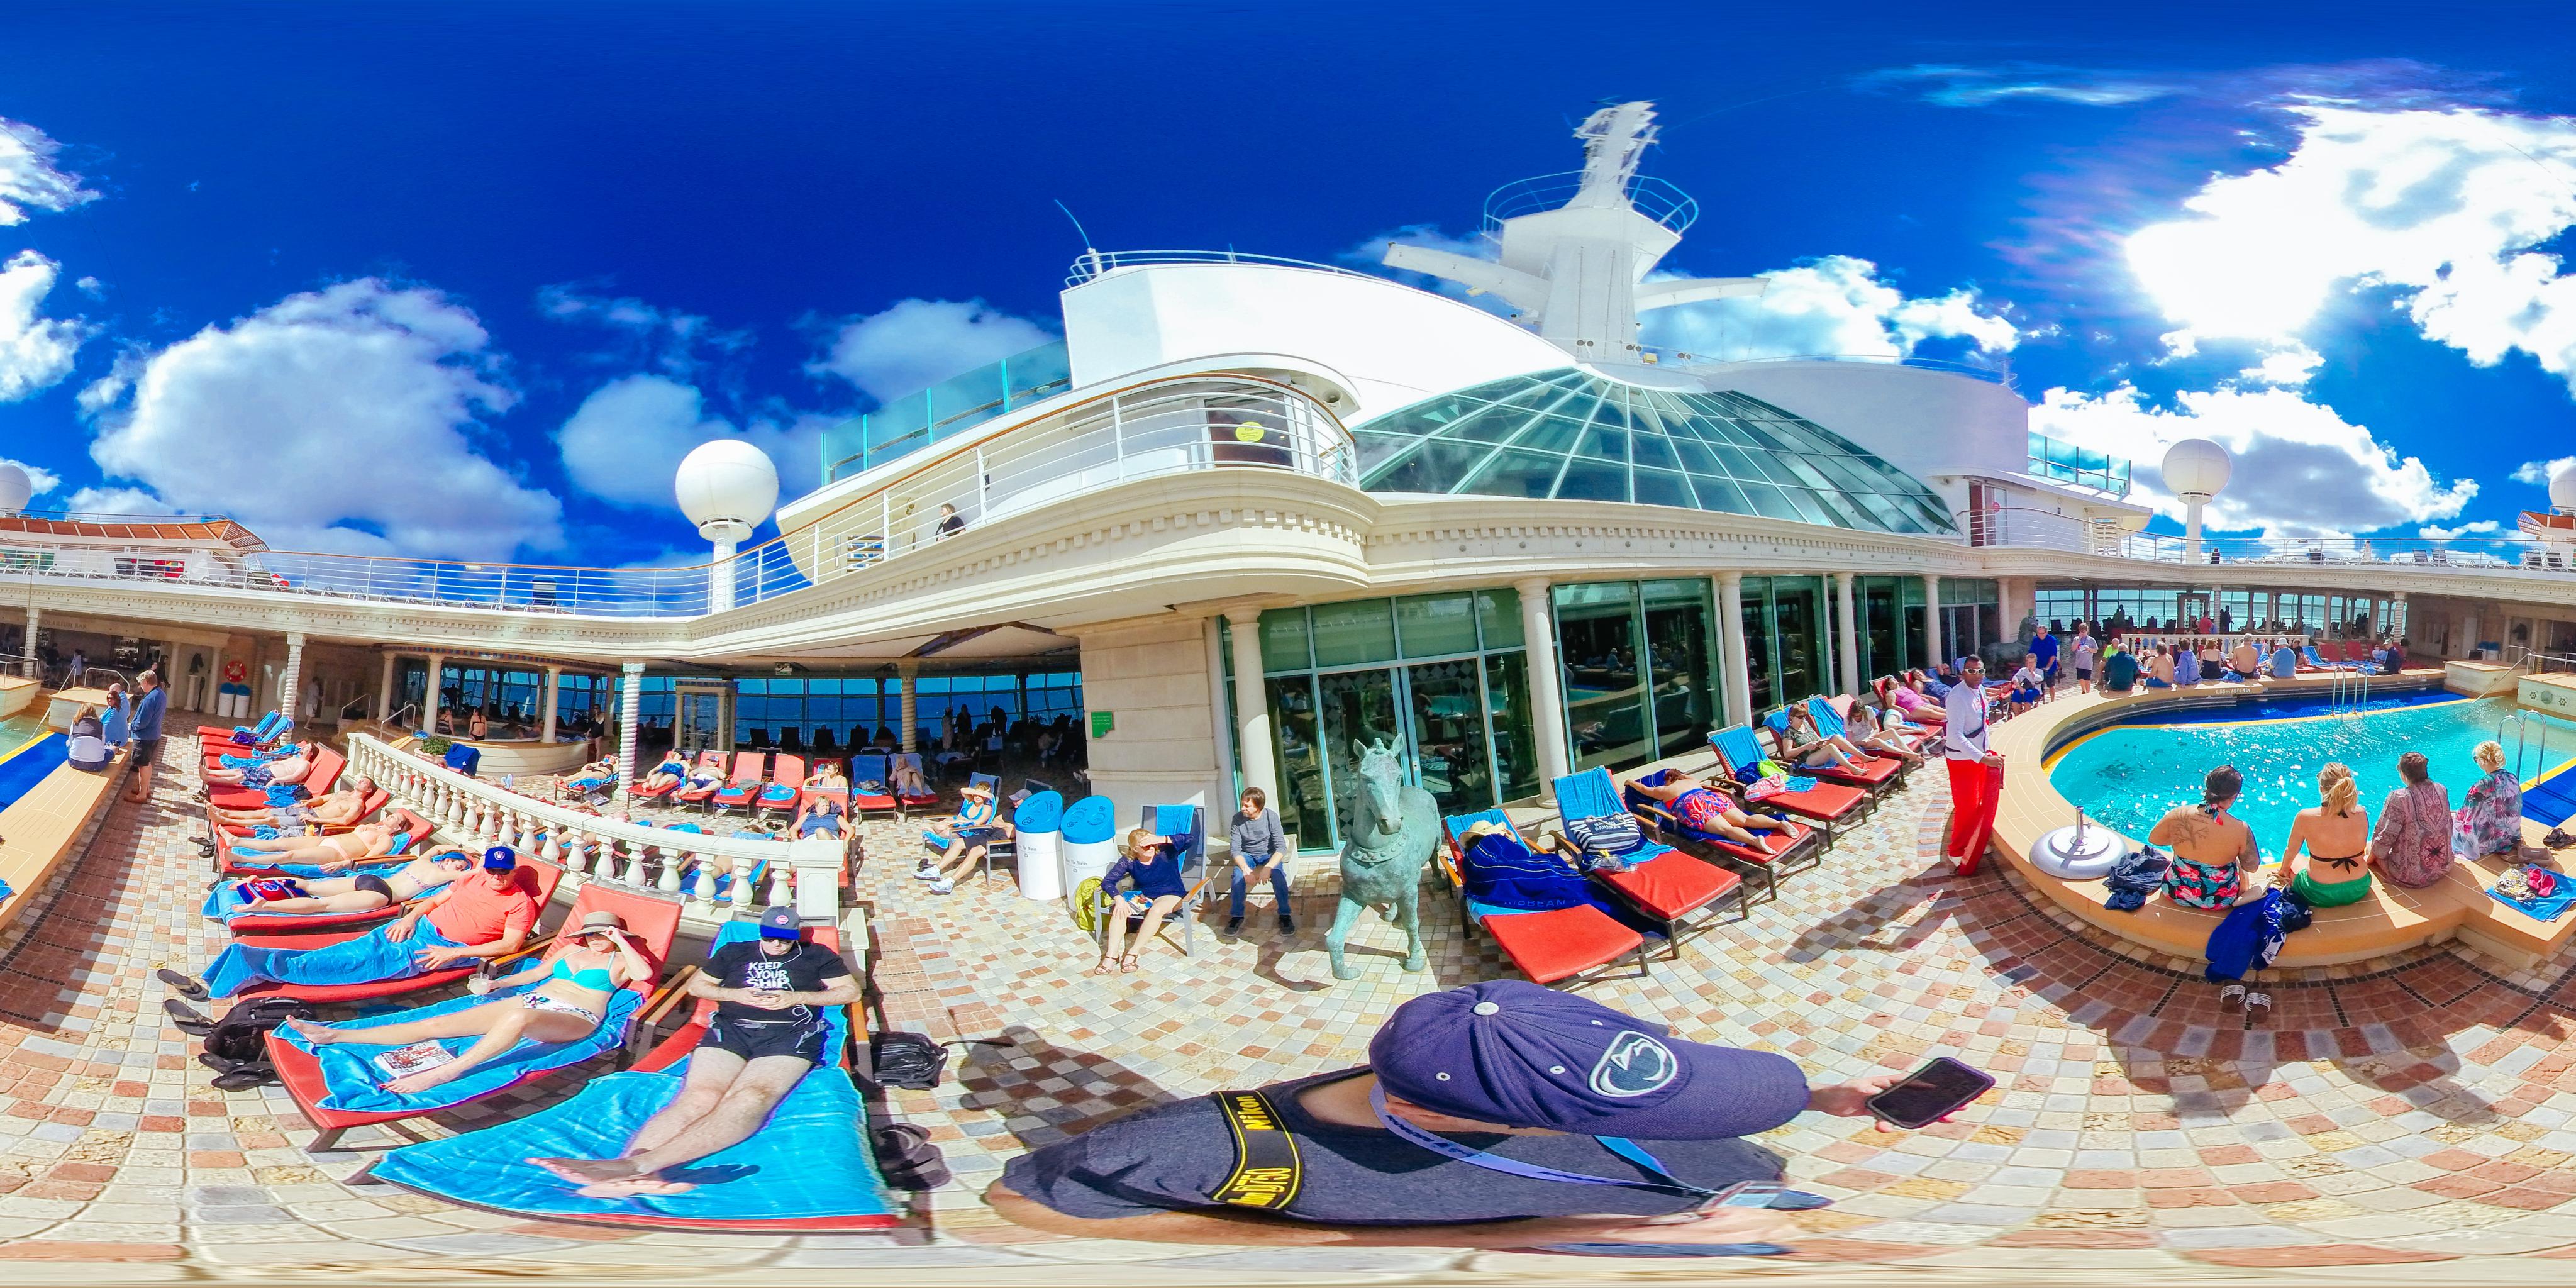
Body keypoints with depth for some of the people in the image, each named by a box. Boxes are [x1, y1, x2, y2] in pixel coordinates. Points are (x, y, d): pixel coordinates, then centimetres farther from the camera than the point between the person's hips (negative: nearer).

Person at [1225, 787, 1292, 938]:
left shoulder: (1271, 816, -19)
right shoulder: (1238, 819, -15)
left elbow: (1281, 847, -22)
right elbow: (1235, 849, -15)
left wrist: (1268, 867, -36)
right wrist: (1246, 869, -33)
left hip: (1270, 854, -1)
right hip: (1247, 855, 1)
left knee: (1278, 873, -32)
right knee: (1238, 874, -30)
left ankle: (1285, 915, -18)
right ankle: (1237, 916, -16)